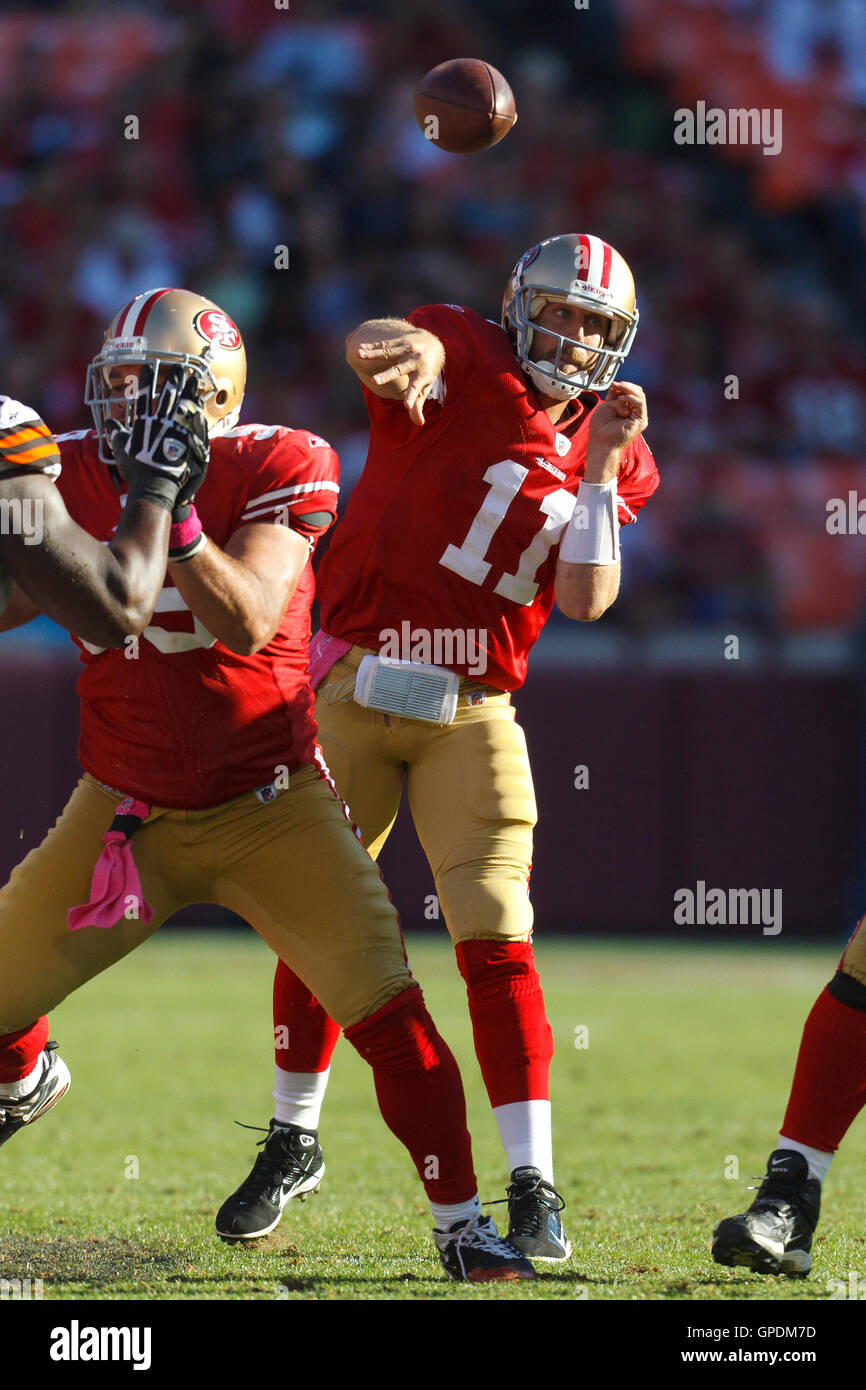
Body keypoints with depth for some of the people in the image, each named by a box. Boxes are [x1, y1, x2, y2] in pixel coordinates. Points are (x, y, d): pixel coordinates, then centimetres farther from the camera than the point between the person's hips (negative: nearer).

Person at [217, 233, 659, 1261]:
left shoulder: (608, 457, 7)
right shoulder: (464, 358, -5)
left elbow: (585, 600, -5)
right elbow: (373, 345, -29)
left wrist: (601, 468, -12)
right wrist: (416, 349, -52)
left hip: (473, 714, 2)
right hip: (355, 687, -1)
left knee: (497, 938, -9)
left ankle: (532, 1186, -7)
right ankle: (293, 1143, 27)